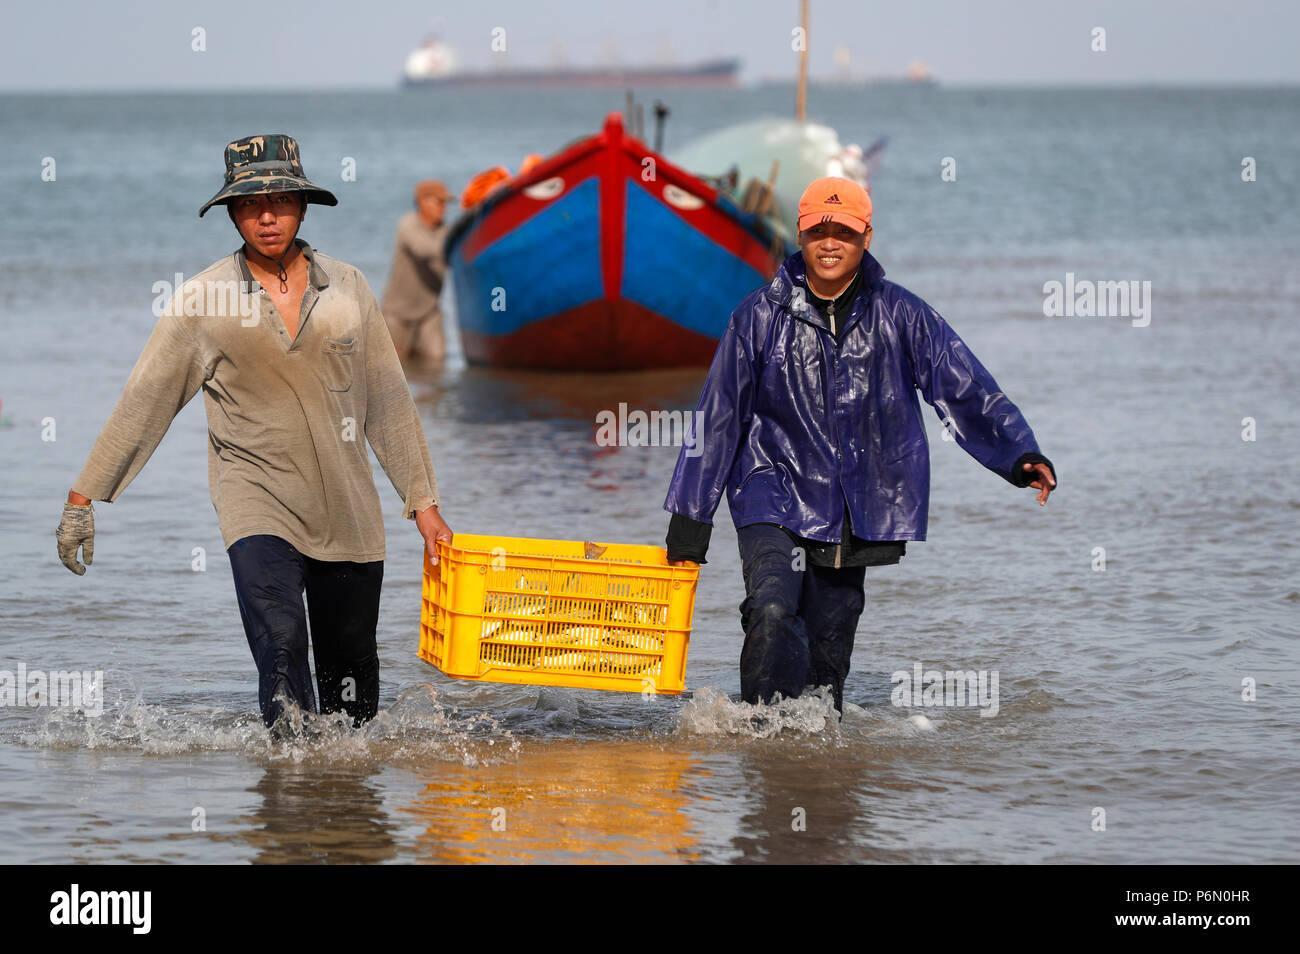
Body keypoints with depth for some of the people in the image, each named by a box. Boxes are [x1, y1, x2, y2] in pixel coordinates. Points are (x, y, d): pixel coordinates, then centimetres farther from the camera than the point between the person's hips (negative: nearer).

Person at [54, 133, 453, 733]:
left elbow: (387, 398, 13)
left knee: (352, 673, 6)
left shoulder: (346, 288, 8)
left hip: (347, 505, 3)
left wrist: (423, 501, 12)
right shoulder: (201, 301, 1)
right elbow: (143, 403, 4)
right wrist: (83, 498, 3)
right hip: (256, 495, -3)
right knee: (279, 644, -22)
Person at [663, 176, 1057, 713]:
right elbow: (717, 420, 4)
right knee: (773, 614, -24)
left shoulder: (900, 315, 1)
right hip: (775, 498, -2)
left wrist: (1022, 456, -18)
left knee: (827, 649, 7)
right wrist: (690, 519, 4)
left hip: (854, 516, 2)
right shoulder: (761, 317, -2)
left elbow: (966, 391, -3)